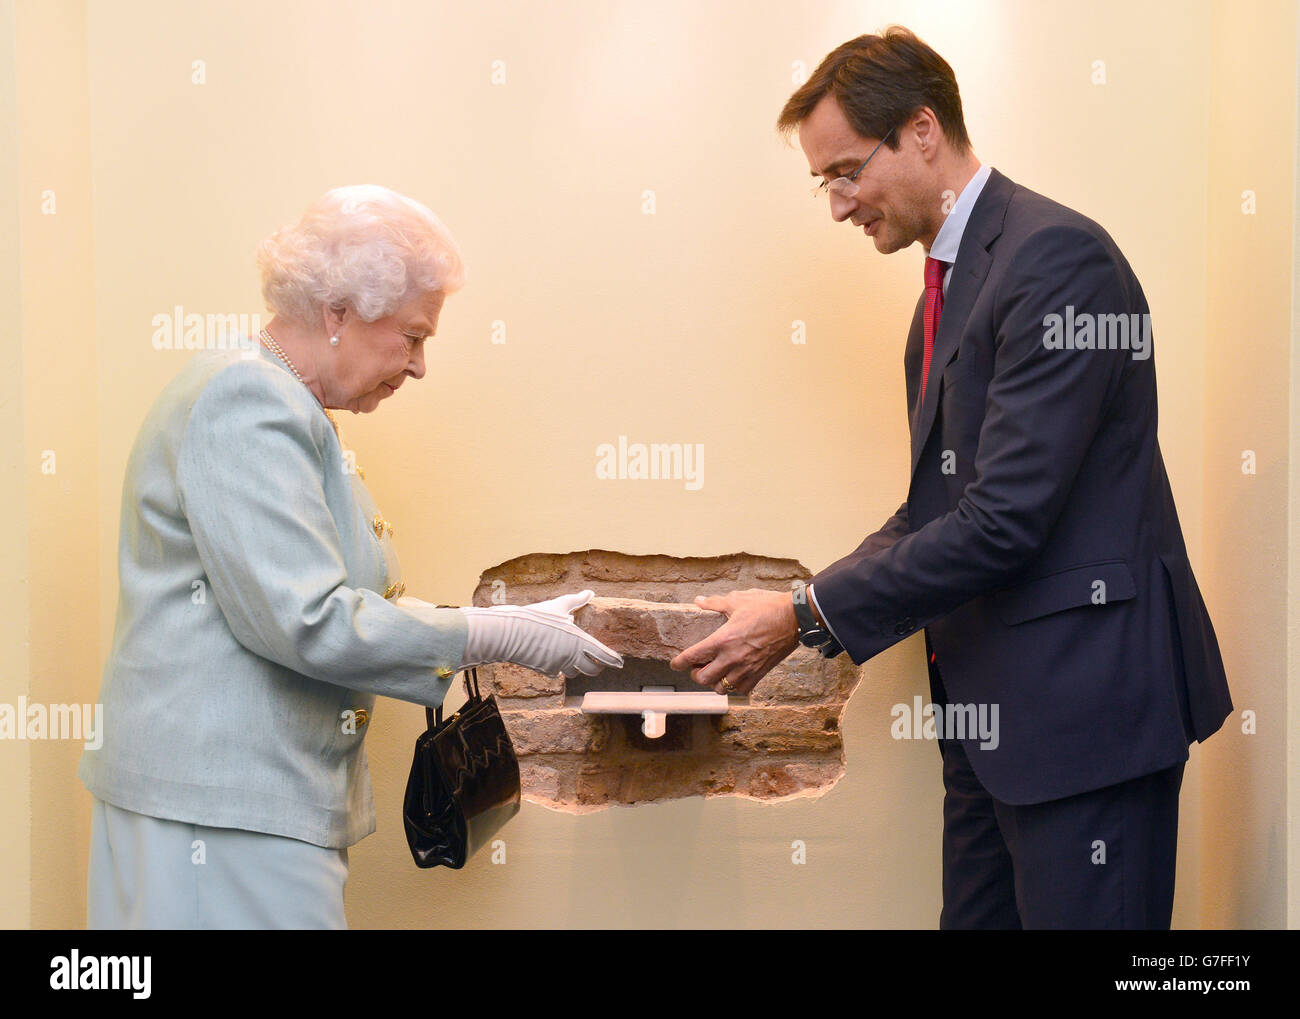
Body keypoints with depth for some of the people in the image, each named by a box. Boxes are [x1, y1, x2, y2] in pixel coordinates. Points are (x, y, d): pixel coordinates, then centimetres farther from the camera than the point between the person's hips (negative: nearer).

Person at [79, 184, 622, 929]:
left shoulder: (295, 413, 17)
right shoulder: (243, 399, -15)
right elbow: (306, 622, -22)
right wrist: (500, 635, -15)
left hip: (275, 800, 10)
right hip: (222, 812, -10)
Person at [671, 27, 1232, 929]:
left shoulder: (1056, 256, -16)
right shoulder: (950, 279, 15)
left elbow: (1006, 521, -23)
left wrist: (807, 618, -16)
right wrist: (805, 604, 5)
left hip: (1081, 697, -9)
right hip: (990, 704, 9)